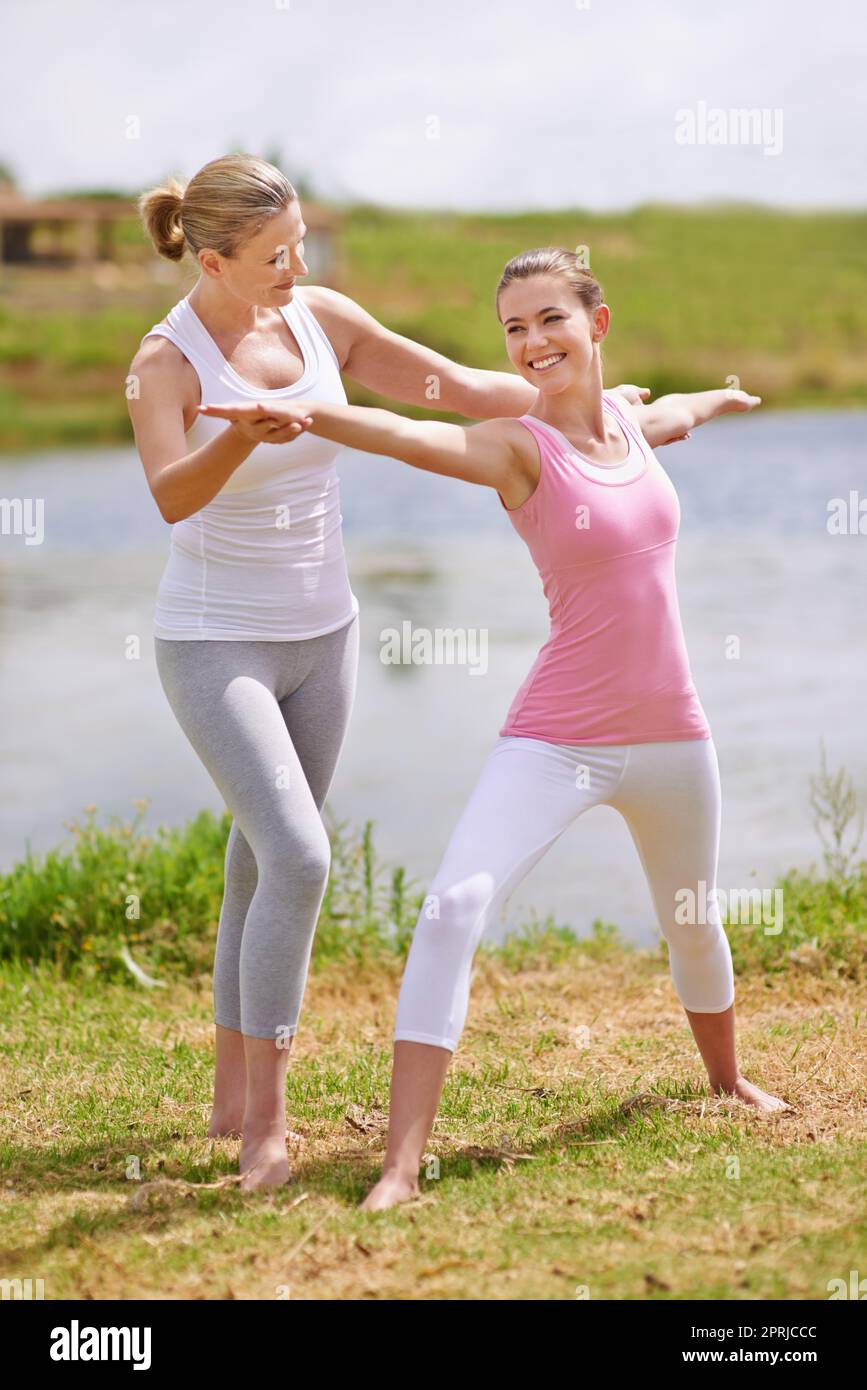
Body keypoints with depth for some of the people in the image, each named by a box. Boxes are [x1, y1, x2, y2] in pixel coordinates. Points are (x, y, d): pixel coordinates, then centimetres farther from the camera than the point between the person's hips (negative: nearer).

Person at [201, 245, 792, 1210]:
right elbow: (411, 437, -33)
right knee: (455, 904, -25)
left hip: (671, 736, 5)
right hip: (556, 737, -5)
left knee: (692, 923, 24)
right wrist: (305, 414, -53)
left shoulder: (630, 421, 4)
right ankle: (402, 1163, -25)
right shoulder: (519, 446, -12)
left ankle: (726, 1077, 54)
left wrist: (723, 397, 53)